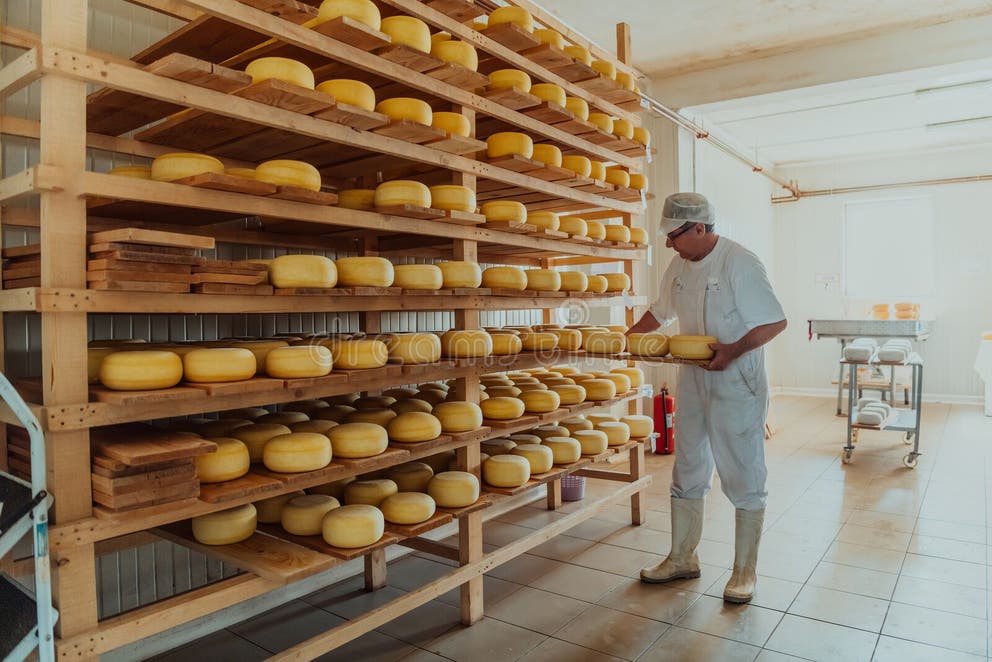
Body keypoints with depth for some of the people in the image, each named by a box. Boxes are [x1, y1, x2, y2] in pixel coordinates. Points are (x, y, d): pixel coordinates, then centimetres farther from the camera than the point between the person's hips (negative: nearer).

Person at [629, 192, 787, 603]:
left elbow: (776, 322, -17)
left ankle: (744, 572, 18)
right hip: (692, 381, 7)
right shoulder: (680, 265, 7)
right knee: (687, 473, 14)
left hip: (736, 384, -7)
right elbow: (662, 311, 21)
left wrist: (733, 350, -28)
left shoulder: (739, 263, -15)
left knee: (744, 480, 3)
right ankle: (682, 558, 28)